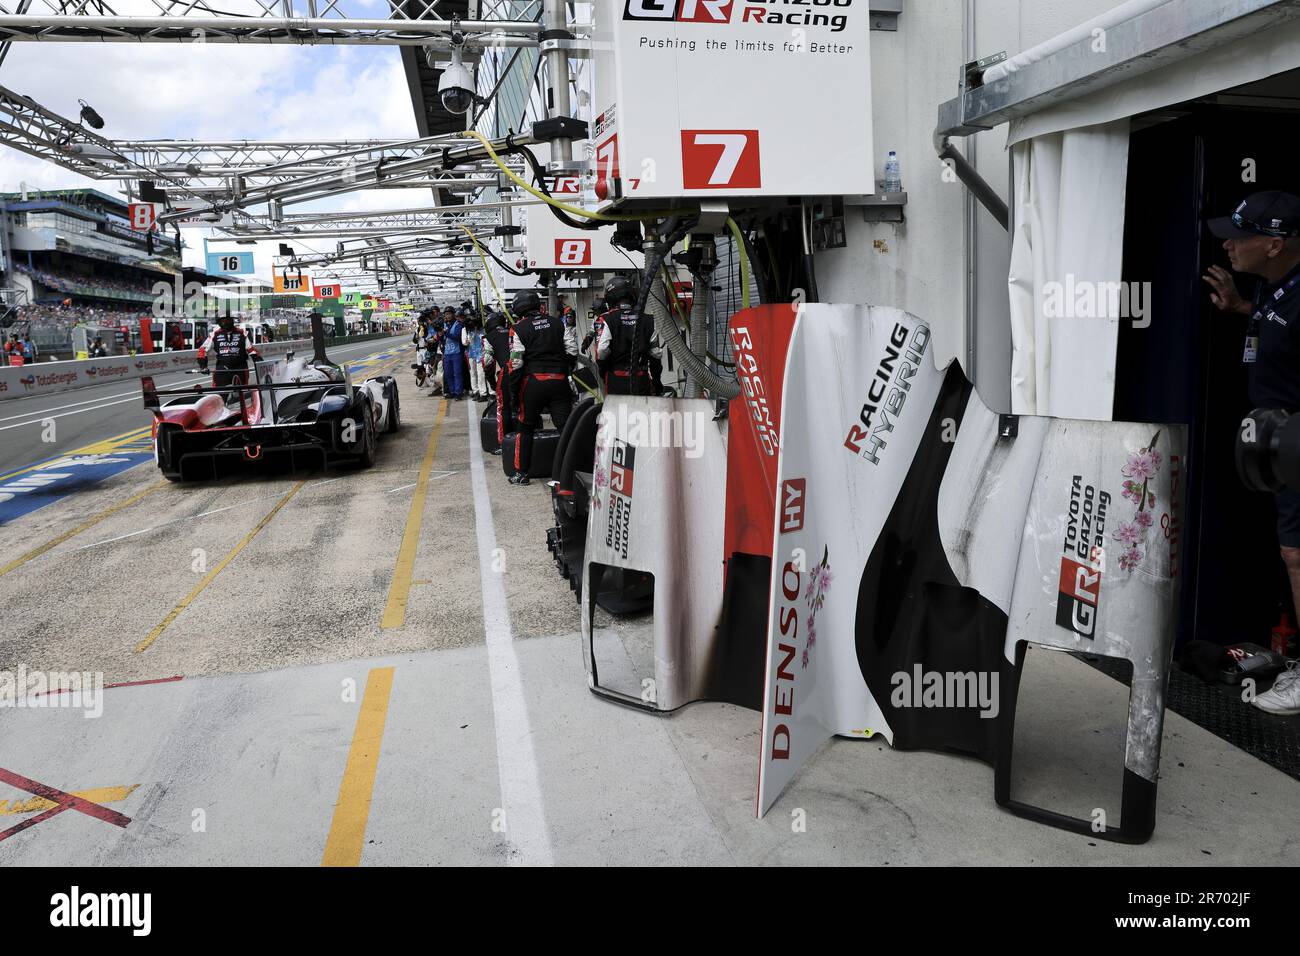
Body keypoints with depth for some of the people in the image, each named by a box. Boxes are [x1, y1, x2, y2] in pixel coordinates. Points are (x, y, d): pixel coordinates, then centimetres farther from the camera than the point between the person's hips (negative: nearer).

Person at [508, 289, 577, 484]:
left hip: (533, 382, -2)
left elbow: (516, 363, -6)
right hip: (559, 380, 2)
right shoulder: (558, 323, 7)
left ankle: (521, 472, 16)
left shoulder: (519, 329, -2)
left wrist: (514, 390, 2)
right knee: (565, 426, 1)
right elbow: (572, 351, 5)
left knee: (526, 428, 12)